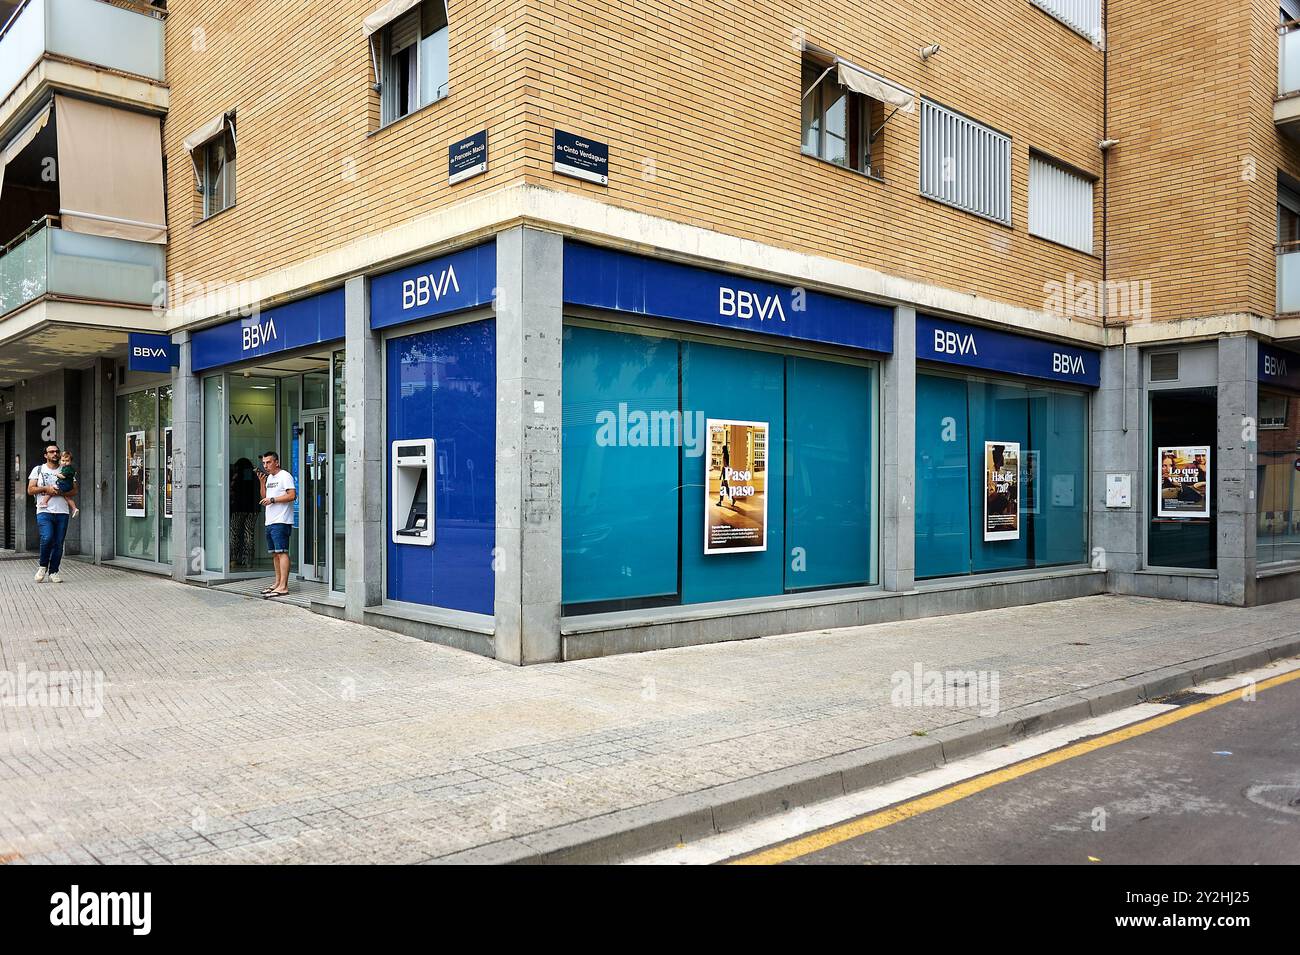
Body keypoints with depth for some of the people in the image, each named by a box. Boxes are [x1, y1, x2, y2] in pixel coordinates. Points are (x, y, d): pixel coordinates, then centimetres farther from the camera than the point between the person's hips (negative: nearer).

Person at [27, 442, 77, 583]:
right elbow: (30, 490, 5)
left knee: (58, 543, 1)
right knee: (47, 538, -20)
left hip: (62, 512, 2)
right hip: (44, 511, -2)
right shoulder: (38, 469, 10)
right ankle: (43, 566, 2)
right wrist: (45, 489, -10)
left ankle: (53, 572, 9)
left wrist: (59, 493, -9)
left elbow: (74, 491, 7)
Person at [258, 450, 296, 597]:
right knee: (275, 553, 12)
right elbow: (265, 497, 26)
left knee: (282, 552, -13)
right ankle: (278, 583, 19)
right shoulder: (270, 477, 21)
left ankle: (283, 587, -16)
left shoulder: (285, 476, -8)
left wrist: (272, 500, -17)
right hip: (270, 522, 10)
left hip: (281, 521, -10)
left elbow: (292, 495, -18)